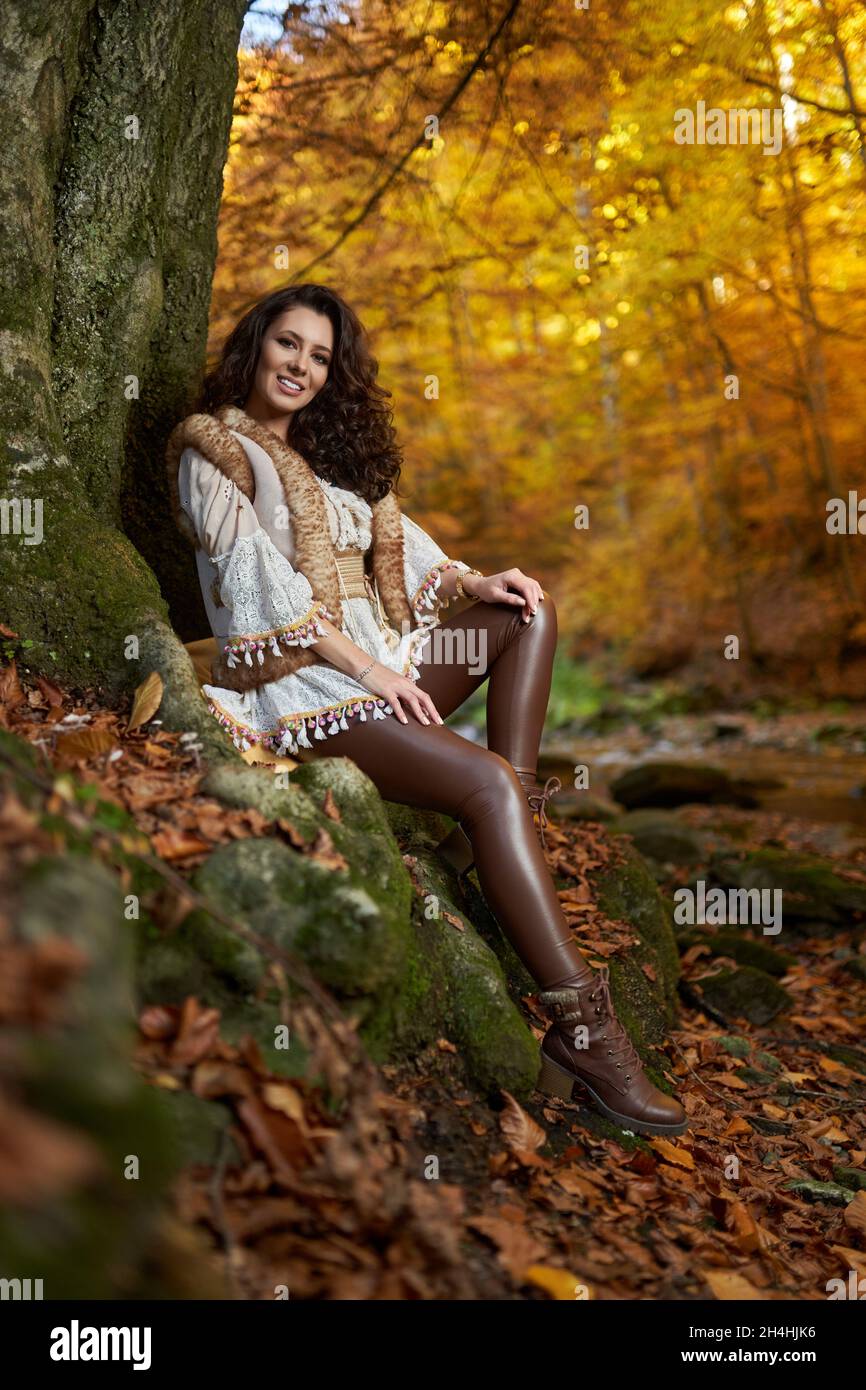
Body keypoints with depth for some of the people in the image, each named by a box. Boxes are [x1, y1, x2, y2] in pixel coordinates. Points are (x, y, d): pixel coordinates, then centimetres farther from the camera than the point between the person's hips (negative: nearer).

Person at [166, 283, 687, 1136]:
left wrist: (473, 583, 0)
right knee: (486, 783, -26)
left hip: (378, 655, 9)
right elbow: (258, 582, -11)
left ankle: (502, 832, -15)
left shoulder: (329, 451, 24)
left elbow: (394, 539, 21)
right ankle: (581, 1025, -28)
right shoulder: (215, 451, 0)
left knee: (530, 612, 0)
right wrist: (367, 666, -19)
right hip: (298, 677, -9)